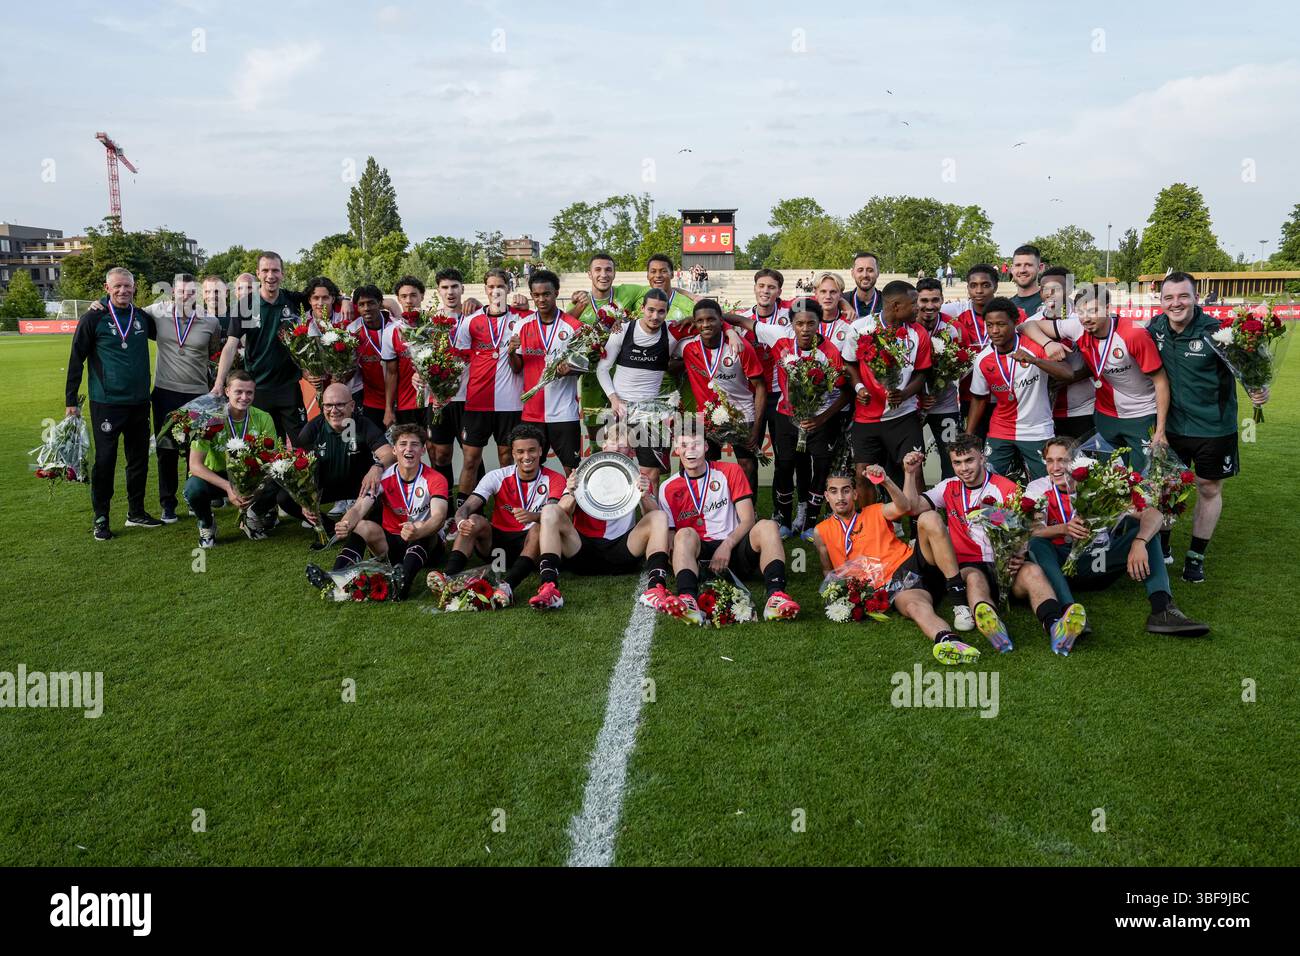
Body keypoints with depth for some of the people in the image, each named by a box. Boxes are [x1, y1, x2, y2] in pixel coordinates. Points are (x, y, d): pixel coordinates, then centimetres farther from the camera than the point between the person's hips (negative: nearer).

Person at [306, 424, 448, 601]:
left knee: (421, 526, -35)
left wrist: (418, 532, -52)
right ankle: (335, 578, -40)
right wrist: (346, 524, -41)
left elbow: (438, 516, -29)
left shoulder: (435, 480, -11)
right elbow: (359, 508, -17)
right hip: (391, 542, 3)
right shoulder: (383, 478, -3)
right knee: (364, 526, -23)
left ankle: (404, 581, -60)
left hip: (426, 543, -3)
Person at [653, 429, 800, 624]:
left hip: (734, 549, 1)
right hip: (699, 555, 0)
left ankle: (775, 596, -50)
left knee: (767, 526, -27)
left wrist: (726, 546, -16)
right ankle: (688, 600, -59)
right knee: (685, 534, -32)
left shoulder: (730, 471, 8)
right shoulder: (668, 489, 8)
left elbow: (747, 520, 1)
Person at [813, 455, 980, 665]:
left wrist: (885, 481, -16)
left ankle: (961, 598, -30)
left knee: (930, 519, -25)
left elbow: (905, 507, -3)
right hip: (891, 588, -3)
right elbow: (829, 573, 23)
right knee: (916, 607, -38)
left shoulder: (876, 512, 19)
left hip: (915, 564, 3)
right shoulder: (822, 531, 16)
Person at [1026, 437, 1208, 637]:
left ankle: (1162, 609, -34)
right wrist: (1063, 529, -42)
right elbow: (1032, 532, -21)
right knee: (1036, 544, -30)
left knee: (1146, 533, -17)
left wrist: (1139, 543, -36)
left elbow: (1154, 514, -15)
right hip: (1062, 564, -1)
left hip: (1100, 563, 2)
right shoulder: (1037, 489, -5)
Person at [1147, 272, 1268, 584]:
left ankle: (1196, 556, 25)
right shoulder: (1156, 328, -7)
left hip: (1213, 427, -3)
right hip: (1171, 424, 3)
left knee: (1209, 489, 10)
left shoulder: (1216, 331, -18)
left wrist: (1259, 389, -30)